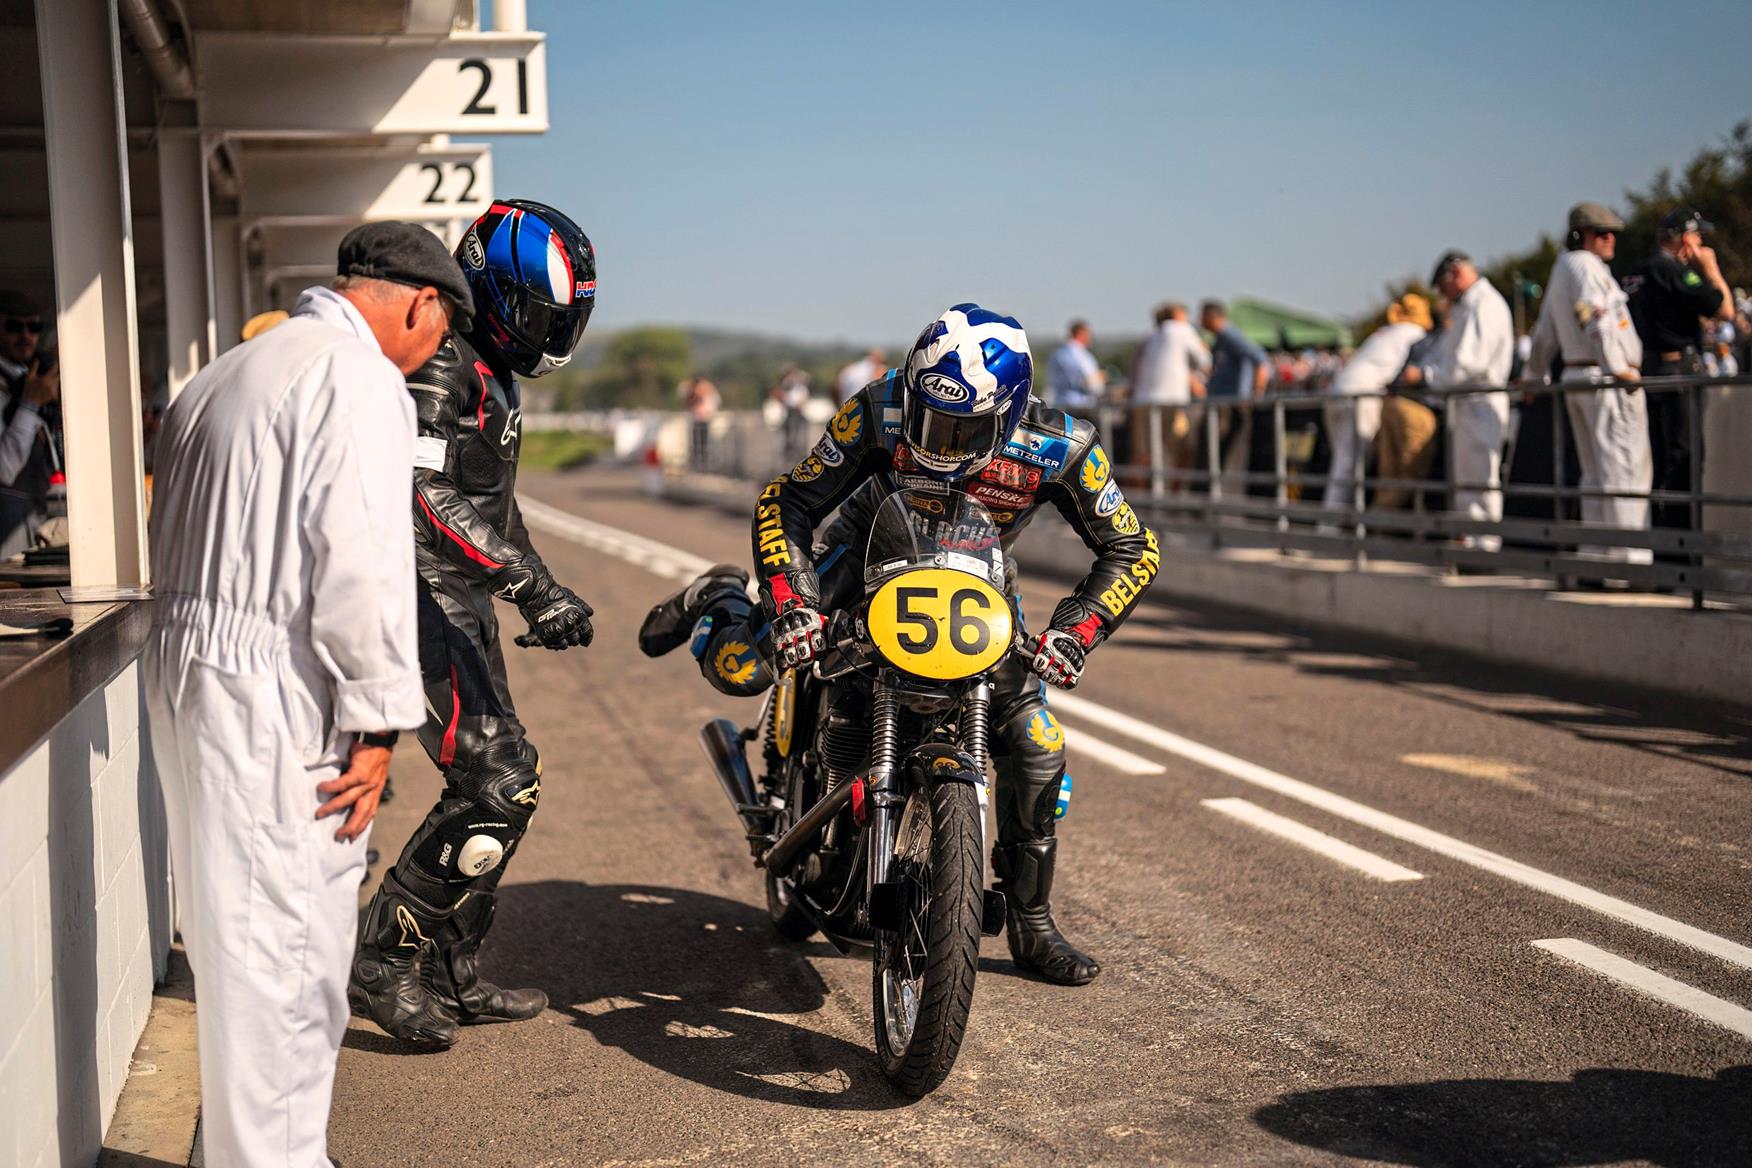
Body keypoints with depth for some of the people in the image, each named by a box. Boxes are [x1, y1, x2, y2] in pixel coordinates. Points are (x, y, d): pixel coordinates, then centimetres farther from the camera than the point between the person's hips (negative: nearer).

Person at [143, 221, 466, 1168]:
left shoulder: (224, 376, 21)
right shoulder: (358, 377, -10)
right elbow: (359, 557, -19)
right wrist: (378, 719, -15)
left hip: (185, 670, 10)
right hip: (272, 696, -10)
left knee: (245, 938, 17)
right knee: (280, 944, -3)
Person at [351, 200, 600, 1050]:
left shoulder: (489, 369, 17)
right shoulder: (433, 361, -15)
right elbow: (428, 498, -27)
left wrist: (538, 586, 31)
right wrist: (534, 586, -31)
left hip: (462, 598, 10)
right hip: (417, 592, -10)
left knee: (490, 784, 12)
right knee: (497, 779, -15)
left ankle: (451, 976, 22)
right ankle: (383, 958, -5)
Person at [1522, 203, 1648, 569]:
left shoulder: (1560, 270, 20)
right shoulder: (1587, 268, -9)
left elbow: (1545, 332, 27)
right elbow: (1598, 322, -22)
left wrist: (1534, 375, 35)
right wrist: (1618, 369, -25)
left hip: (1575, 377, 10)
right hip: (1606, 381, -10)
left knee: (1595, 473, 12)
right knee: (1625, 469, -10)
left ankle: (1595, 554, 14)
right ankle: (1629, 556, -13)